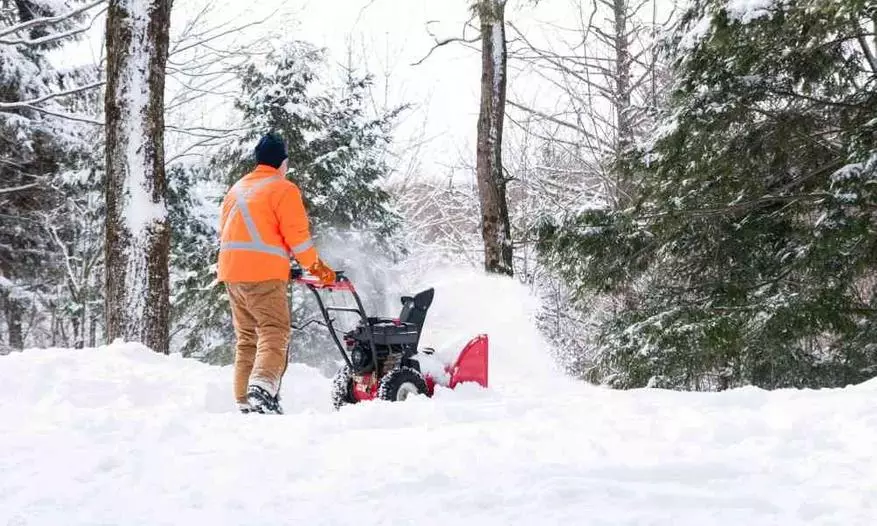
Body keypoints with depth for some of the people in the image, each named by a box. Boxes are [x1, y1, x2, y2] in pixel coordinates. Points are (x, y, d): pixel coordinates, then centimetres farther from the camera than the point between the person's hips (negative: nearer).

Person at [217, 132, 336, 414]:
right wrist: (316, 267, 5)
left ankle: (245, 402, 9)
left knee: (246, 338, 12)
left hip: (231, 271, 7)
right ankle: (262, 388, -33)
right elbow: (297, 236, -8)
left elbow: (225, 231, 19)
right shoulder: (283, 189, -3)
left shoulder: (236, 189, 20)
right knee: (273, 333, -11)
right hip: (264, 274, -7)